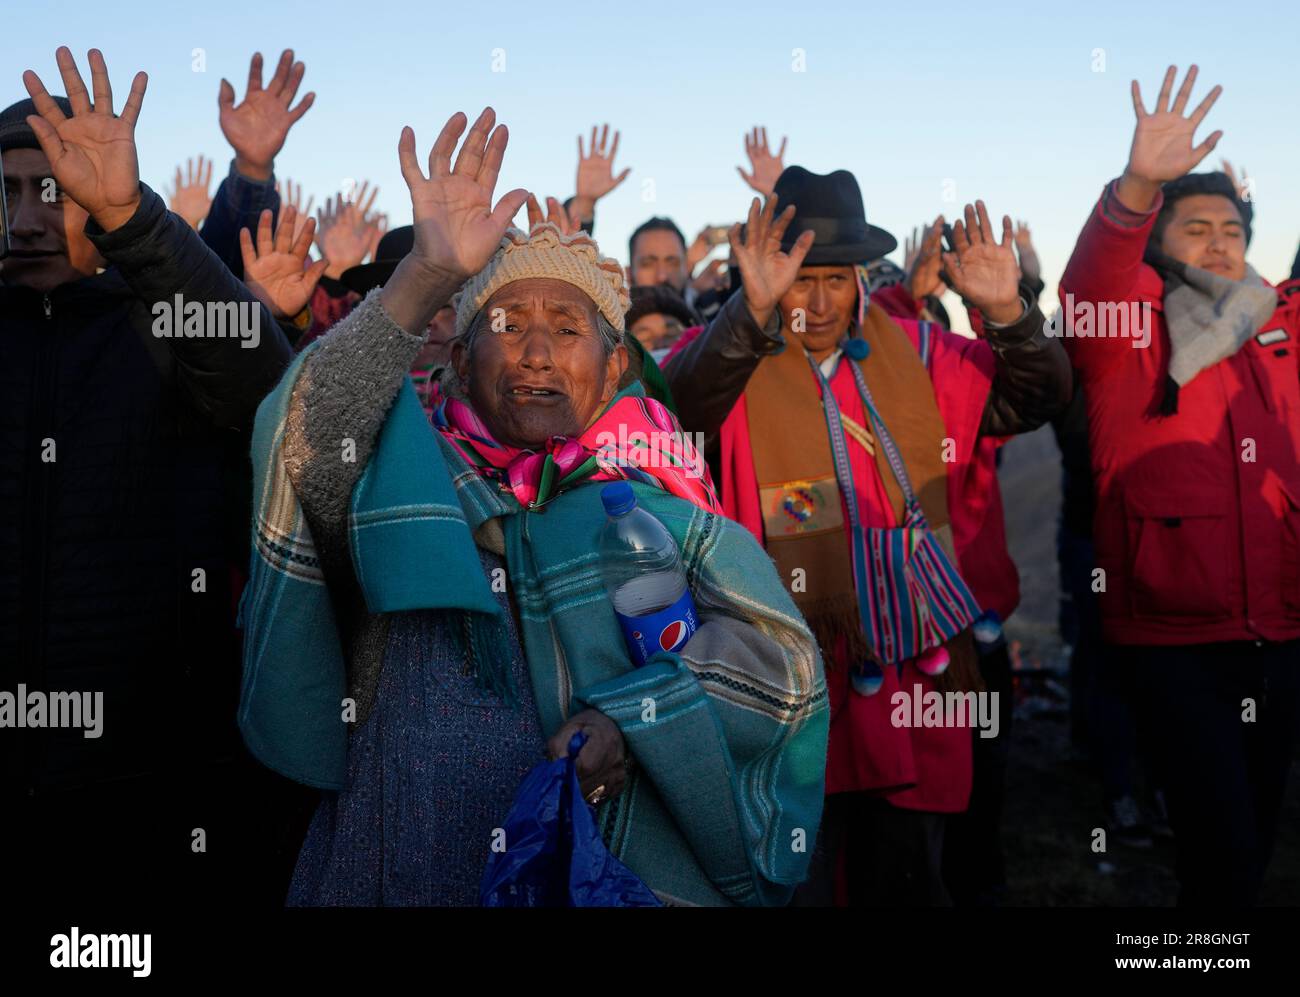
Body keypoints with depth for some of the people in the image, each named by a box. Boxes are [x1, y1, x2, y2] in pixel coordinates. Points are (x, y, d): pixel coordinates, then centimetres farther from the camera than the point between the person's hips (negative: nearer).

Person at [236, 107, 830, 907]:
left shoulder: (660, 505, 8)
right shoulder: (398, 482, 8)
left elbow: (780, 653, 2)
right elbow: (302, 435, -11)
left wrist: (634, 716, -11)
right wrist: (430, 273, -19)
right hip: (414, 866, 0)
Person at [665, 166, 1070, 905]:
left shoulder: (913, 352, 7)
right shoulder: (733, 356, -5)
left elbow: (1034, 398, 4)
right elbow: (682, 403, -27)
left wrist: (1008, 312, -14)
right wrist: (753, 311, -43)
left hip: (916, 669, 4)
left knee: (906, 878, 17)